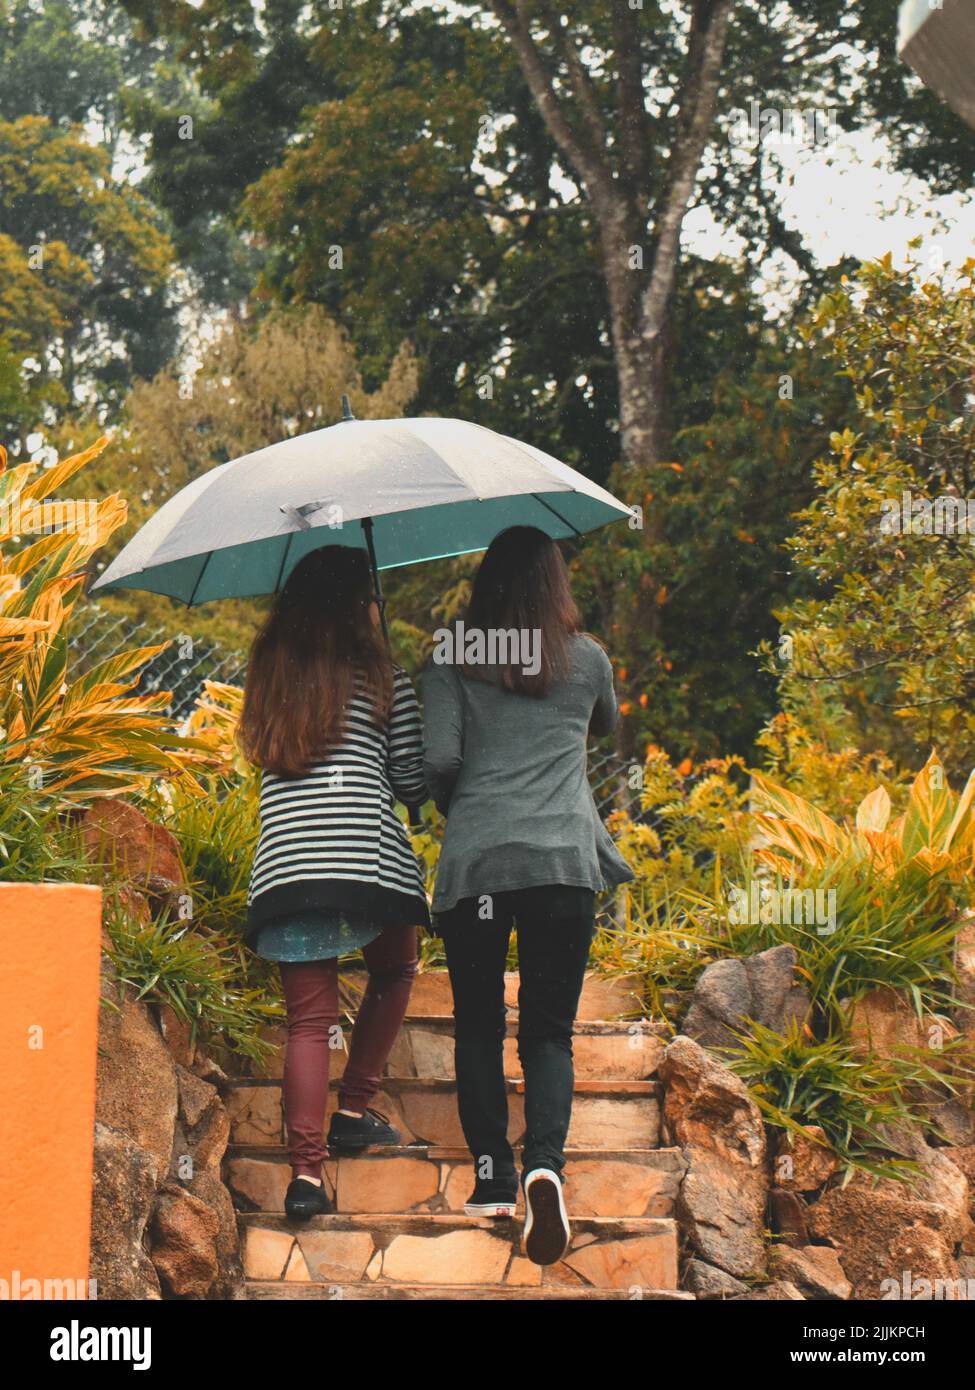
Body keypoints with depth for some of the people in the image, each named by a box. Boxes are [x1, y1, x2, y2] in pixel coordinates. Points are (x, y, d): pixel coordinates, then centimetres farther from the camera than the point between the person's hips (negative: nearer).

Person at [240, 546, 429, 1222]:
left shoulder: (269, 673, 14)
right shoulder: (384, 678, 2)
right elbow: (414, 785, 6)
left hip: (282, 863, 3)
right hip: (368, 857, -3)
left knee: (310, 1019, 4)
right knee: (393, 974, 24)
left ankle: (306, 1170, -7)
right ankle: (354, 1111, 21)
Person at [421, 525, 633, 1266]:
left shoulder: (450, 657, 6)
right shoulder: (586, 658, 11)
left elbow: (440, 758, -2)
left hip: (474, 859, 0)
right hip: (564, 858, 1)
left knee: (478, 1024, 12)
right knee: (549, 1028, 2)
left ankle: (493, 1177, 10)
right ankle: (545, 1165, -20)